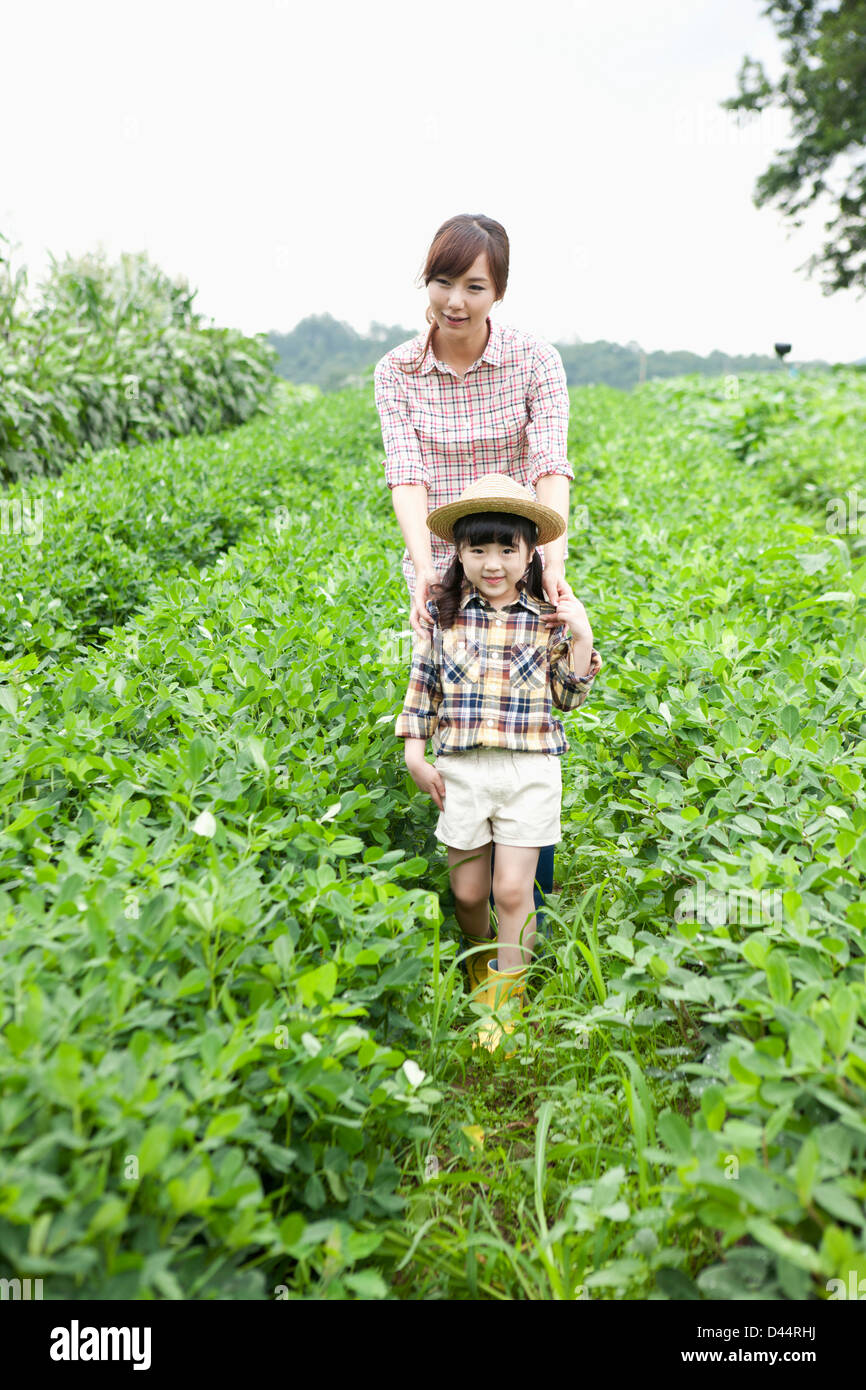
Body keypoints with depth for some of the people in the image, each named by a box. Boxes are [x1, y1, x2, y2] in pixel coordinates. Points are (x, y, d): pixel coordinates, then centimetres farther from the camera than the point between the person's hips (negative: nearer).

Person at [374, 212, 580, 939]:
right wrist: (423, 570, -27)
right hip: (442, 575, 1)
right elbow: (407, 476, -11)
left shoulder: (536, 360, -6)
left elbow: (550, 467, -16)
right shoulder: (396, 372, -1)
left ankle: (531, 895, 21)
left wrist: (555, 563, -32)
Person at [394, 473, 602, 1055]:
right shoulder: (442, 613, 4)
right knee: (468, 891, 9)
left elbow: (570, 697, 6)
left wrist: (582, 636, -6)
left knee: (513, 889, -3)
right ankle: (481, 959, 40)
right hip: (461, 768, 2)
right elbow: (422, 685, 10)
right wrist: (414, 751, 6)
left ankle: (506, 1000, 15)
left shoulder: (549, 617, 2)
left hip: (530, 768, -1)